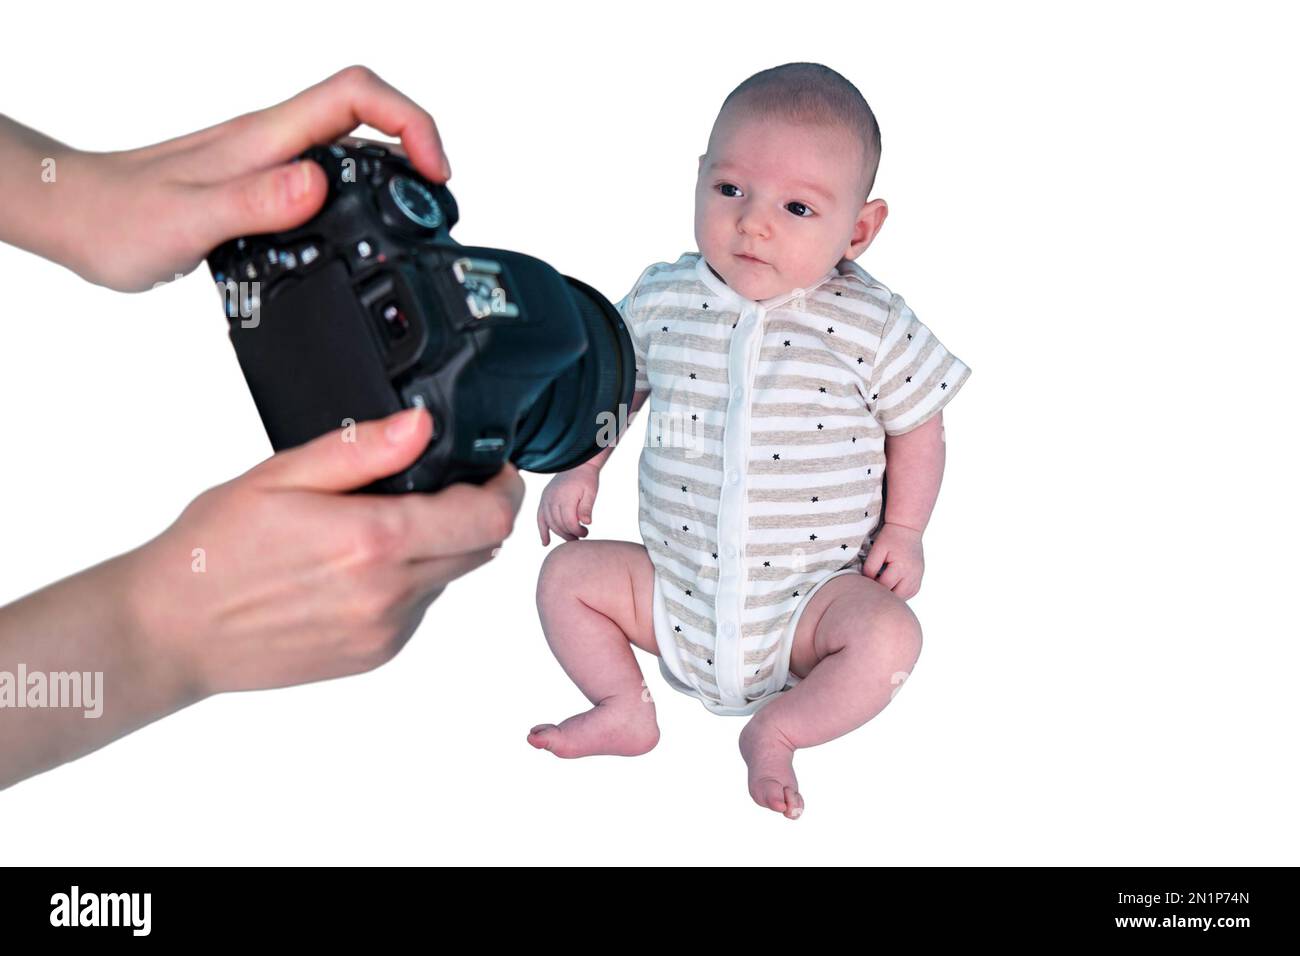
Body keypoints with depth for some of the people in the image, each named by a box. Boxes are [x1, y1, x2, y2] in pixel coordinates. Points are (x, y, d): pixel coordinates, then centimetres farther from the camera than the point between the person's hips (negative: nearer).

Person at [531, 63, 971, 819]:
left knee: (890, 636, -25)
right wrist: (580, 469, 5)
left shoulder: (872, 327, -11)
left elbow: (918, 425, 1)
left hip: (810, 597, -2)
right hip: (675, 588, 3)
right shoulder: (664, 300, -5)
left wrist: (903, 530, -6)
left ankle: (777, 729, -5)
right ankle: (626, 708, 4)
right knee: (568, 574, -6)